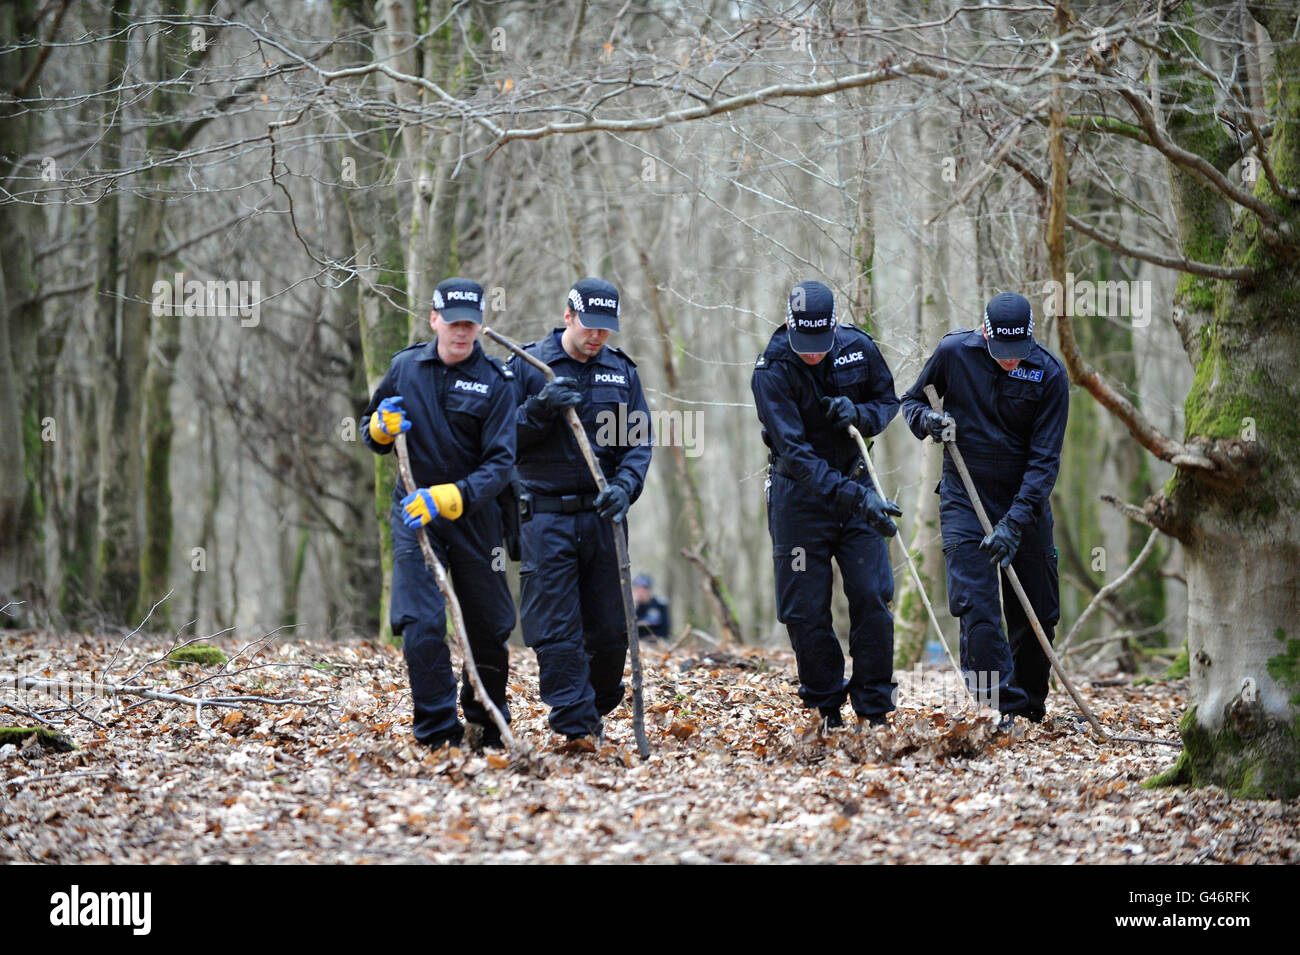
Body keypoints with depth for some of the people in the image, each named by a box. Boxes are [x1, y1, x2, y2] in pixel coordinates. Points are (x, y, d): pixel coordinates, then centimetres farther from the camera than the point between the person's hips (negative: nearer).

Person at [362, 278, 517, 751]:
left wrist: (448, 497, -28)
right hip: (413, 515, 1)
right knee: (421, 625, -13)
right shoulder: (405, 367, 2)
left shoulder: (495, 381, -7)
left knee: (490, 628, 9)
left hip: (473, 515, 0)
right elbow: (373, 437, 16)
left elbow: (500, 463, -14)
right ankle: (438, 734, -9)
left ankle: (486, 721, 31)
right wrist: (381, 428, -9)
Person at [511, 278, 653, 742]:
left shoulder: (621, 371, 10)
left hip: (603, 513, 3)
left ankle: (597, 709, 27)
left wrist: (625, 486, -13)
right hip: (545, 516, -3)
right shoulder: (527, 365, 1)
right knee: (555, 629, -8)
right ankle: (575, 725, -8)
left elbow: (639, 440, 5)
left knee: (610, 629, 6)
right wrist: (540, 408, -18)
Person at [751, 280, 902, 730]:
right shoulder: (772, 372, -20)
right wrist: (856, 496, -36)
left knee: (872, 596, -6)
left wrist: (860, 414, -16)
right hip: (799, 494, -2)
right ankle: (826, 708, 13)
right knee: (805, 610, -2)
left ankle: (875, 709, 3)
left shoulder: (859, 348, -8)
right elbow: (795, 452, -27)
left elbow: (888, 400, 9)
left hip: (855, 482, 3)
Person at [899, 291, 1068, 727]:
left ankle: (1030, 709, 24)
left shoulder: (1050, 374, -11)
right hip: (964, 495, -1)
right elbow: (912, 399, 8)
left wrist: (1015, 522, -21)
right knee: (977, 606, -16)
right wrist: (926, 418, -16)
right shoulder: (953, 352, -9)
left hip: (1025, 499, 1)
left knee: (1038, 611, 6)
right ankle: (997, 706, -17)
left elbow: (1044, 459, -13)